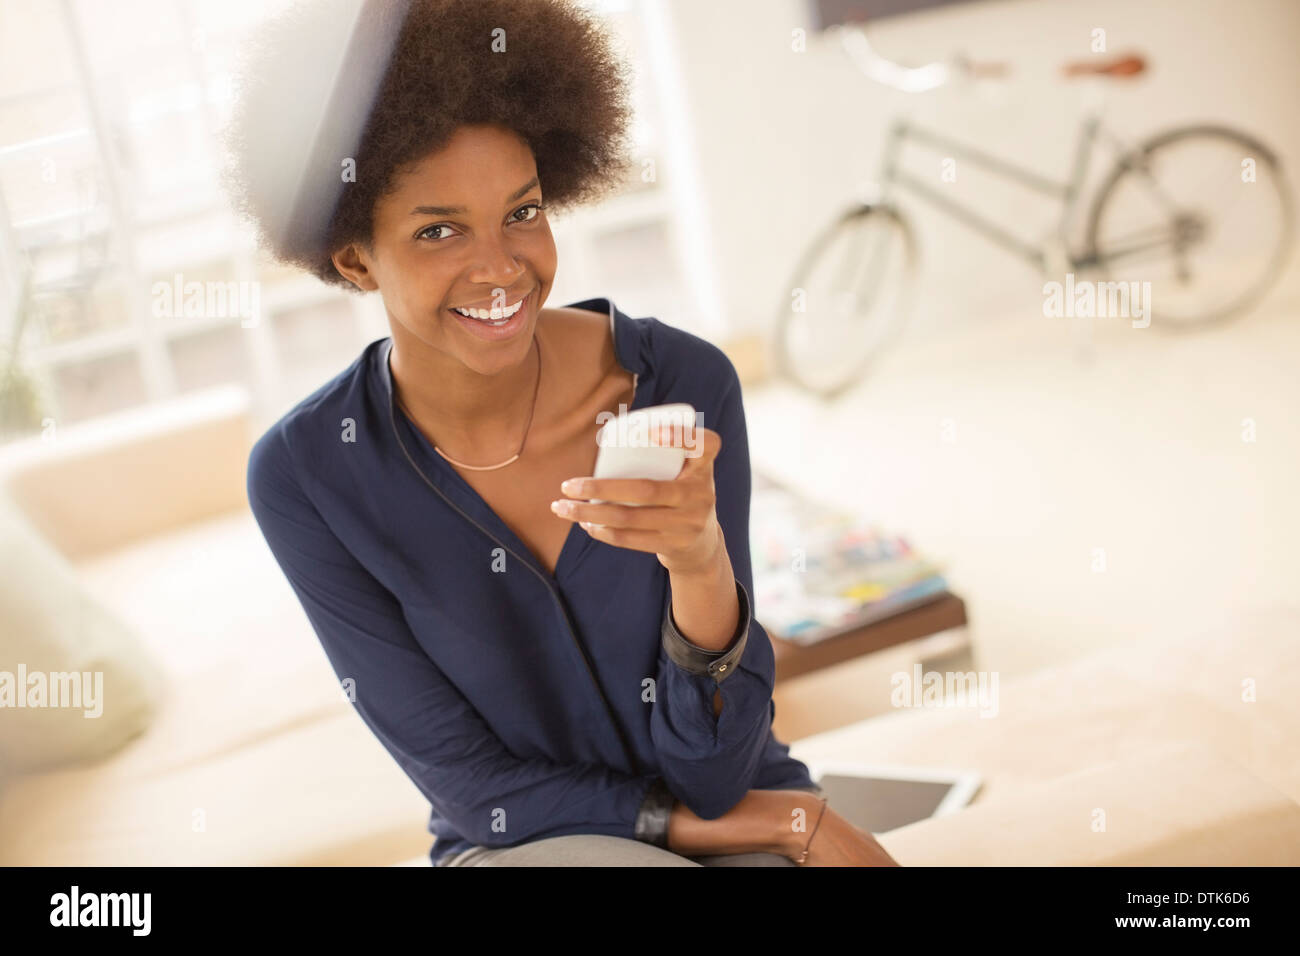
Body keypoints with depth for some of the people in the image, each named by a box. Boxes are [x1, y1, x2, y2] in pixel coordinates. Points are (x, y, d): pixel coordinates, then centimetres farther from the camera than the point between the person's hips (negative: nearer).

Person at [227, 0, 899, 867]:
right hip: (523, 842, -1)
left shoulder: (681, 382, -15)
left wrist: (701, 561, -33)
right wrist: (791, 823, -13)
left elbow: (713, 770, -13)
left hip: (749, 808, 1)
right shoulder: (303, 475, -15)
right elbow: (470, 783, -10)